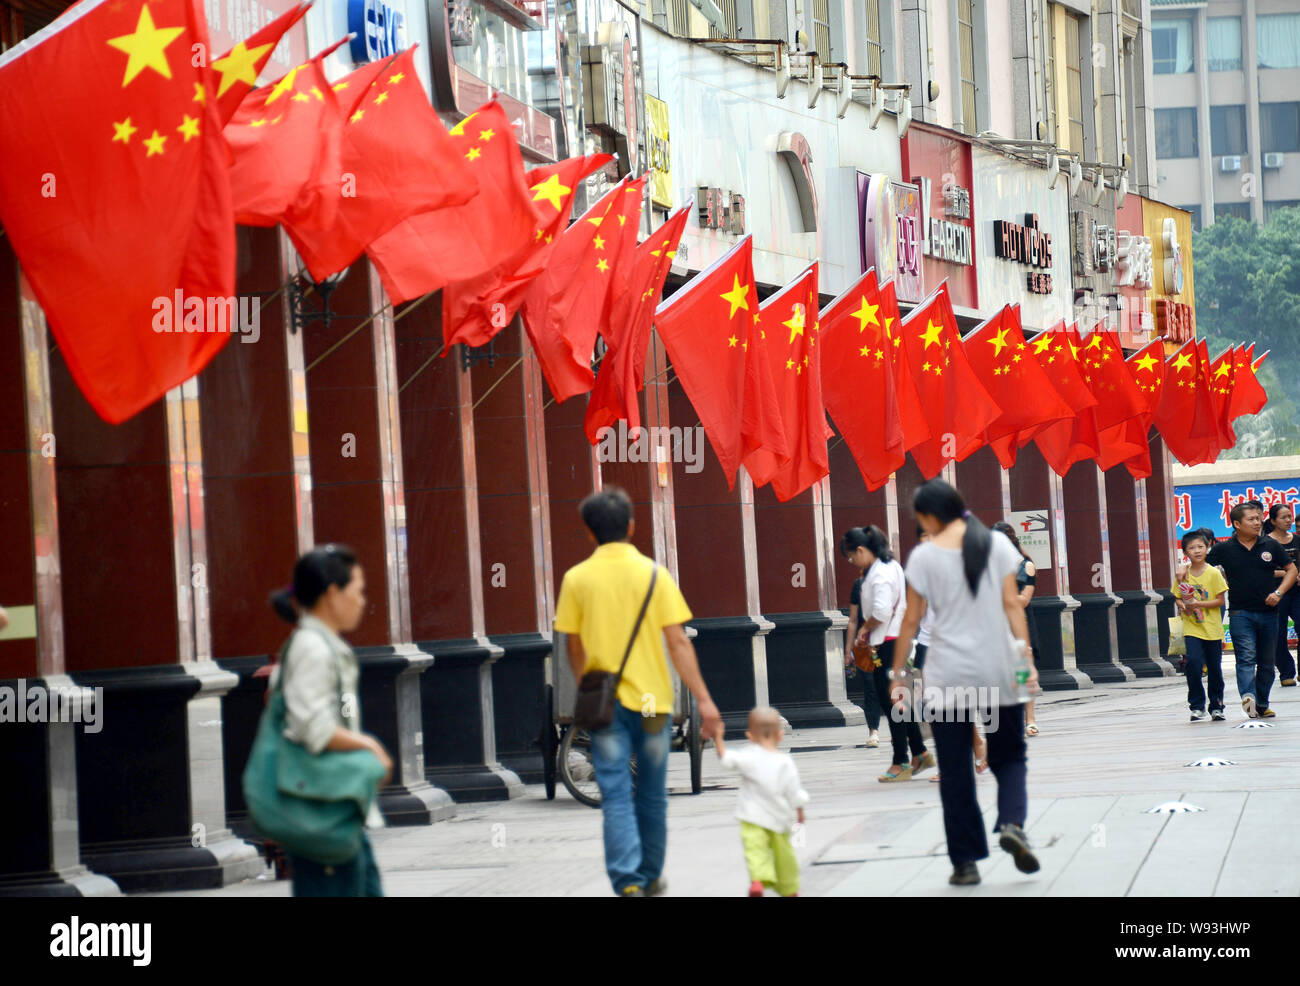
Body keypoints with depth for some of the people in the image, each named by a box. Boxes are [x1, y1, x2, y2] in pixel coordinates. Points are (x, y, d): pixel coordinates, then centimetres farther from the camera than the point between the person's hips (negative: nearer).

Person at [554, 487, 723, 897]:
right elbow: (678, 643, -8)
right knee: (652, 796, 15)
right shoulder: (653, 574, -5)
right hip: (651, 699, 0)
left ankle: (627, 882, -16)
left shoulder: (576, 579, -3)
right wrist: (704, 701, -5)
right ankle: (651, 878, 28)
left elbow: (575, 648, 5)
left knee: (616, 796, -1)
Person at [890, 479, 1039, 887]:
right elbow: (1012, 604, -3)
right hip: (997, 670, 1)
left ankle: (966, 861, 6)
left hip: (948, 677, -1)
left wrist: (897, 675, 7)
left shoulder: (925, 556, -4)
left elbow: (911, 620, -1)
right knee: (1009, 757, 14)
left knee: (955, 771, 7)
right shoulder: (997, 544, 1)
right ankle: (1012, 823, -12)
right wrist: (1026, 657, -1)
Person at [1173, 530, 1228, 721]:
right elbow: (1178, 598, 12)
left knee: (1215, 668, 7)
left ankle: (1216, 707, 24)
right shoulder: (1183, 575, 2)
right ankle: (1197, 706, -7)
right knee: (1193, 661, -18)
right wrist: (1182, 605, -10)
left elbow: (1220, 600, -7)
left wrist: (1198, 604, -18)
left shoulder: (1213, 573, -5)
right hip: (1191, 628, 1)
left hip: (1212, 628, -1)